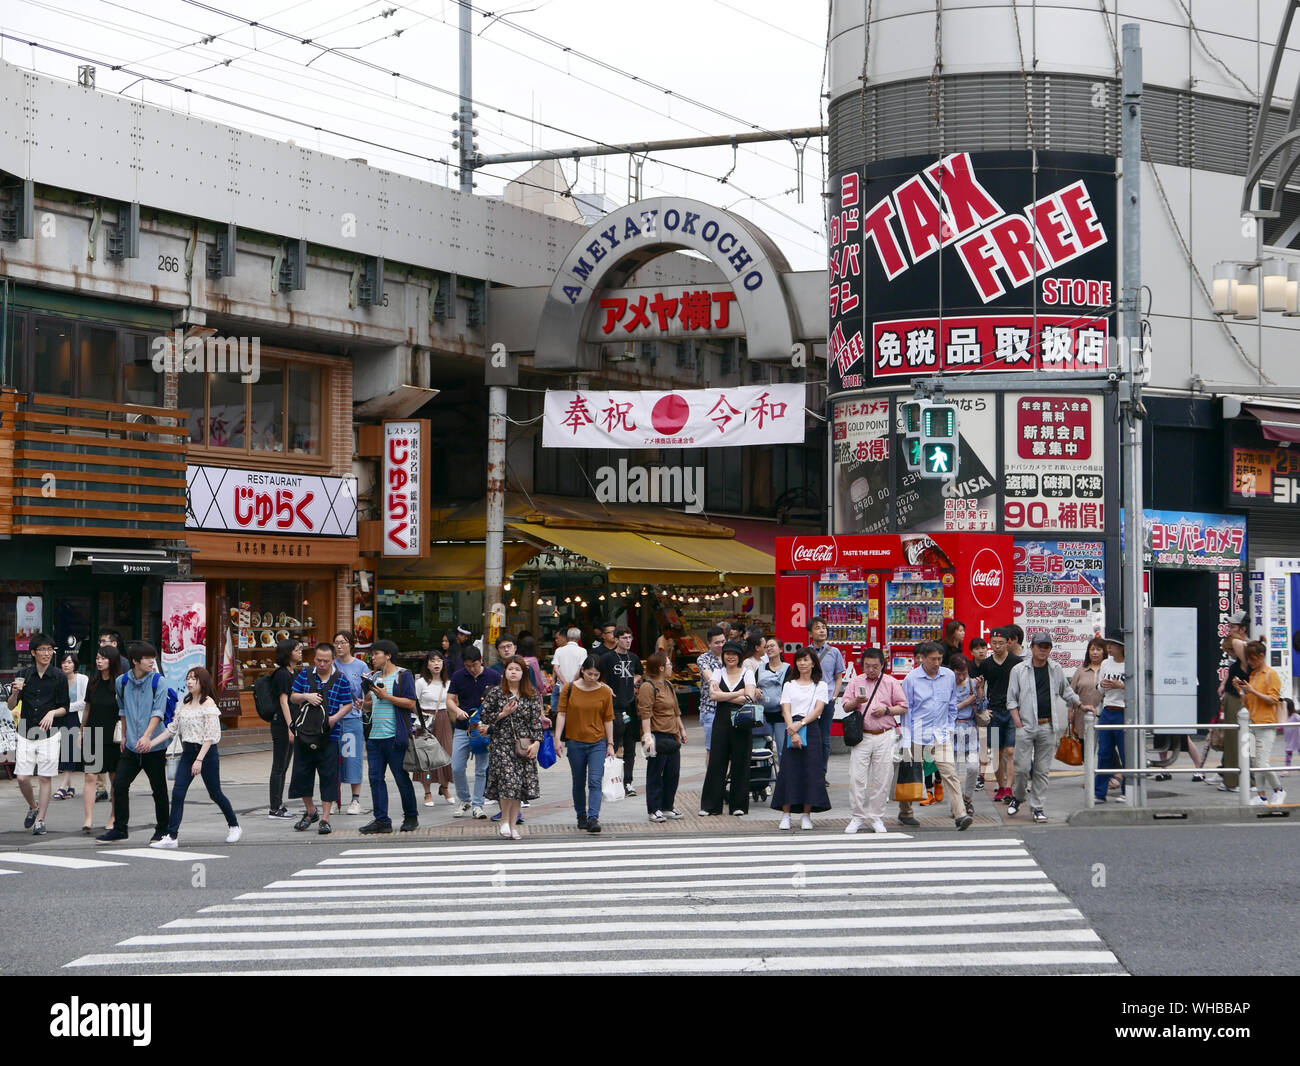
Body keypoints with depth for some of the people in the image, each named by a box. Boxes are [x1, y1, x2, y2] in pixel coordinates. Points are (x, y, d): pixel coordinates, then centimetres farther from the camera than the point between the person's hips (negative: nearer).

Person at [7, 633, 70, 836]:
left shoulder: (59, 677, -1)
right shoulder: (24, 675, 4)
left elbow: (65, 708, 4)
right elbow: (11, 706, 8)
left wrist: (52, 713, -16)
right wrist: (15, 693, -12)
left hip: (50, 733, -2)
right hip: (26, 733, 2)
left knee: (45, 778, -2)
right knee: (22, 778, -1)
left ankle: (40, 821, 6)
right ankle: (33, 807, 27)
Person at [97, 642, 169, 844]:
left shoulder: (157, 682, -6)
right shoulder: (122, 682, 6)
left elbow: (158, 712, -13)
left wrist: (147, 736, -25)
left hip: (153, 746, -4)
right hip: (131, 746, 4)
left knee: (159, 789, 4)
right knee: (119, 784, -1)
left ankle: (162, 829, 18)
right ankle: (119, 828, 9)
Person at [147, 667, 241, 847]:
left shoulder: (208, 703, -11)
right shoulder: (184, 704, 9)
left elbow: (209, 735, -16)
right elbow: (172, 728, 14)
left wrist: (199, 760, -21)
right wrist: (151, 743, 7)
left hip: (206, 751, -6)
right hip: (188, 751, 6)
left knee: (215, 793, 6)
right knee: (177, 793, -7)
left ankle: (234, 826, 27)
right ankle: (171, 836, -8)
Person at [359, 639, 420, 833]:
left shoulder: (402, 675, -2)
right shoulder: (374, 677, 19)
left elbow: (411, 703, -10)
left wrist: (386, 696, -13)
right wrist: (369, 694, 7)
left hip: (394, 737, -7)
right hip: (374, 736, 7)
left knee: (402, 778, 0)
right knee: (375, 779, 1)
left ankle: (411, 817, 13)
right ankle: (381, 820, 3)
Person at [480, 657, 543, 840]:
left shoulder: (532, 695, 7)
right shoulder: (495, 693, 3)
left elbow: (536, 720, 5)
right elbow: (485, 717, 4)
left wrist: (536, 742, -5)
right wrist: (503, 714, -9)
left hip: (524, 745, 2)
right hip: (501, 743, -2)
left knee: (520, 784, 1)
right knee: (508, 780, -16)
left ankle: (513, 824, 9)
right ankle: (504, 820, 2)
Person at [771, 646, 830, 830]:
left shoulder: (820, 685, 10)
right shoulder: (789, 685, 13)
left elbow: (818, 709, -2)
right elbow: (786, 710, 2)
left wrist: (801, 724, -16)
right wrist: (793, 732, -13)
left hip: (812, 728, -1)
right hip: (791, 729, 1)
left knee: (810, 771, -4)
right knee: (789, 770, -4)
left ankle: (806, 815, 1)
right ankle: (785, 815, 0)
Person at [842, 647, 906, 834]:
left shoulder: (891, 682, 8)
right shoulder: (856, 682, 11)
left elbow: (903, 707, 9)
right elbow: (846, 706, 5)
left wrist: (887, 710, -9)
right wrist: (856, 702, -16)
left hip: (884, 736, 0)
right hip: (861, 736, 0)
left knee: (882, 779, 0)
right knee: (856, 777, -6)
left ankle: (877, 818, 9)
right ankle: (857, 817, 2)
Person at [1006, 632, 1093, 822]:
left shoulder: (1056, 669, 10)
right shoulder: (1019, 670, 2)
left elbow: (1066, 691, 27)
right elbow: (1011, 700, 3)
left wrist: (1081, 704, 16)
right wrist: (1018, 723, -6)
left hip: (1048, 726, 2)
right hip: (1026, 726, -2)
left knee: (1042, 770, 3)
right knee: (1022, 767, -6)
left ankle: (1038, 808, 9)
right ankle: (1017, 797, 20)